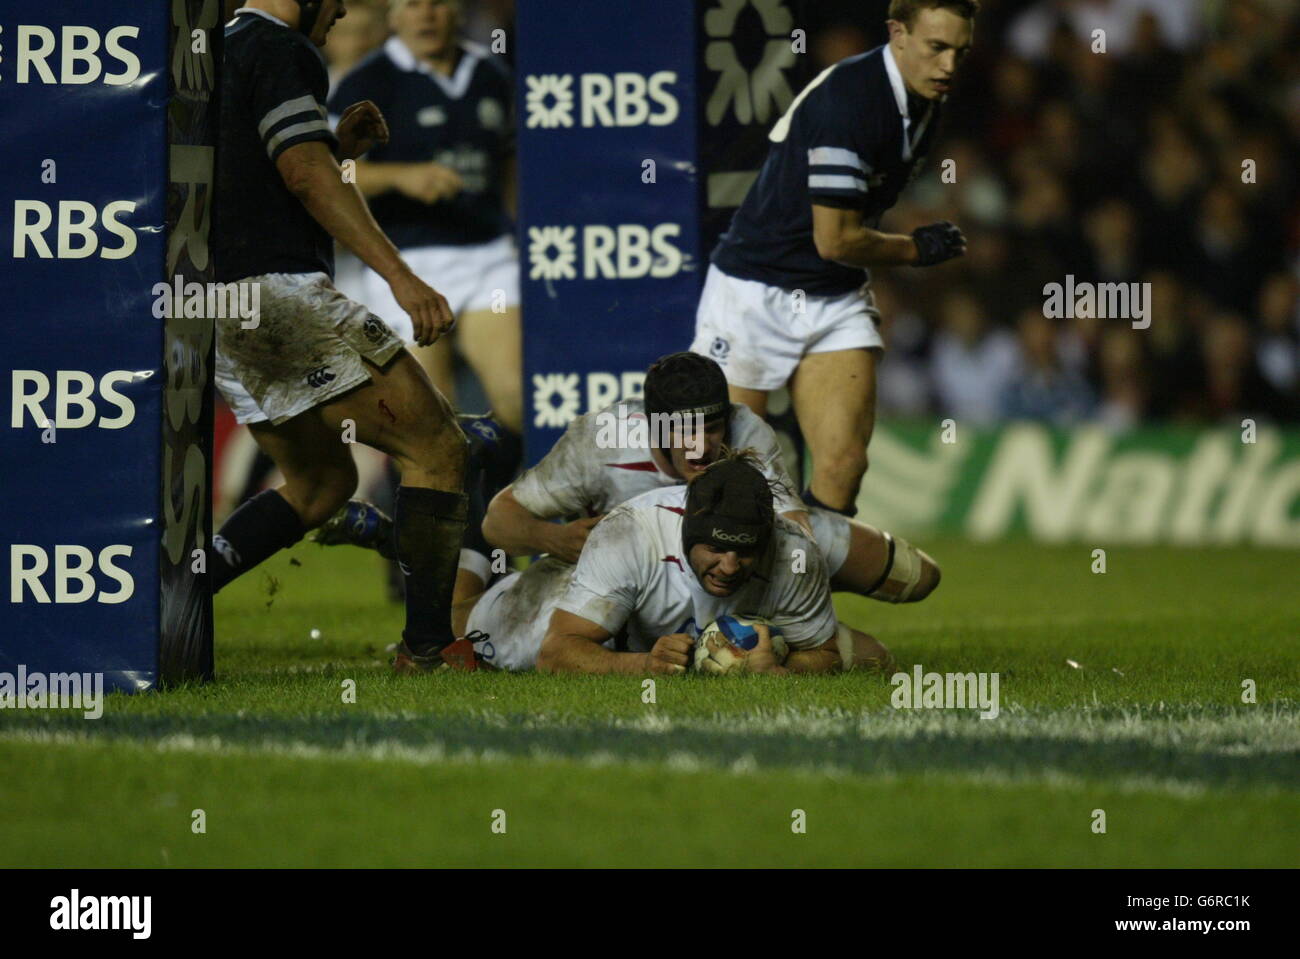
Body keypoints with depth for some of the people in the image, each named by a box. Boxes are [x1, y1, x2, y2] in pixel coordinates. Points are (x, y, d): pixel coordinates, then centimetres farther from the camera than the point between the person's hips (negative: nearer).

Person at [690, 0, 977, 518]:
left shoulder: (923, 106, 4)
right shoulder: (848, 98, -24)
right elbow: (835, 240, -21)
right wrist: (916, 249, -6)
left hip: (836, 300, 7)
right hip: (755, 294, -7)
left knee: (843, 466, -11)